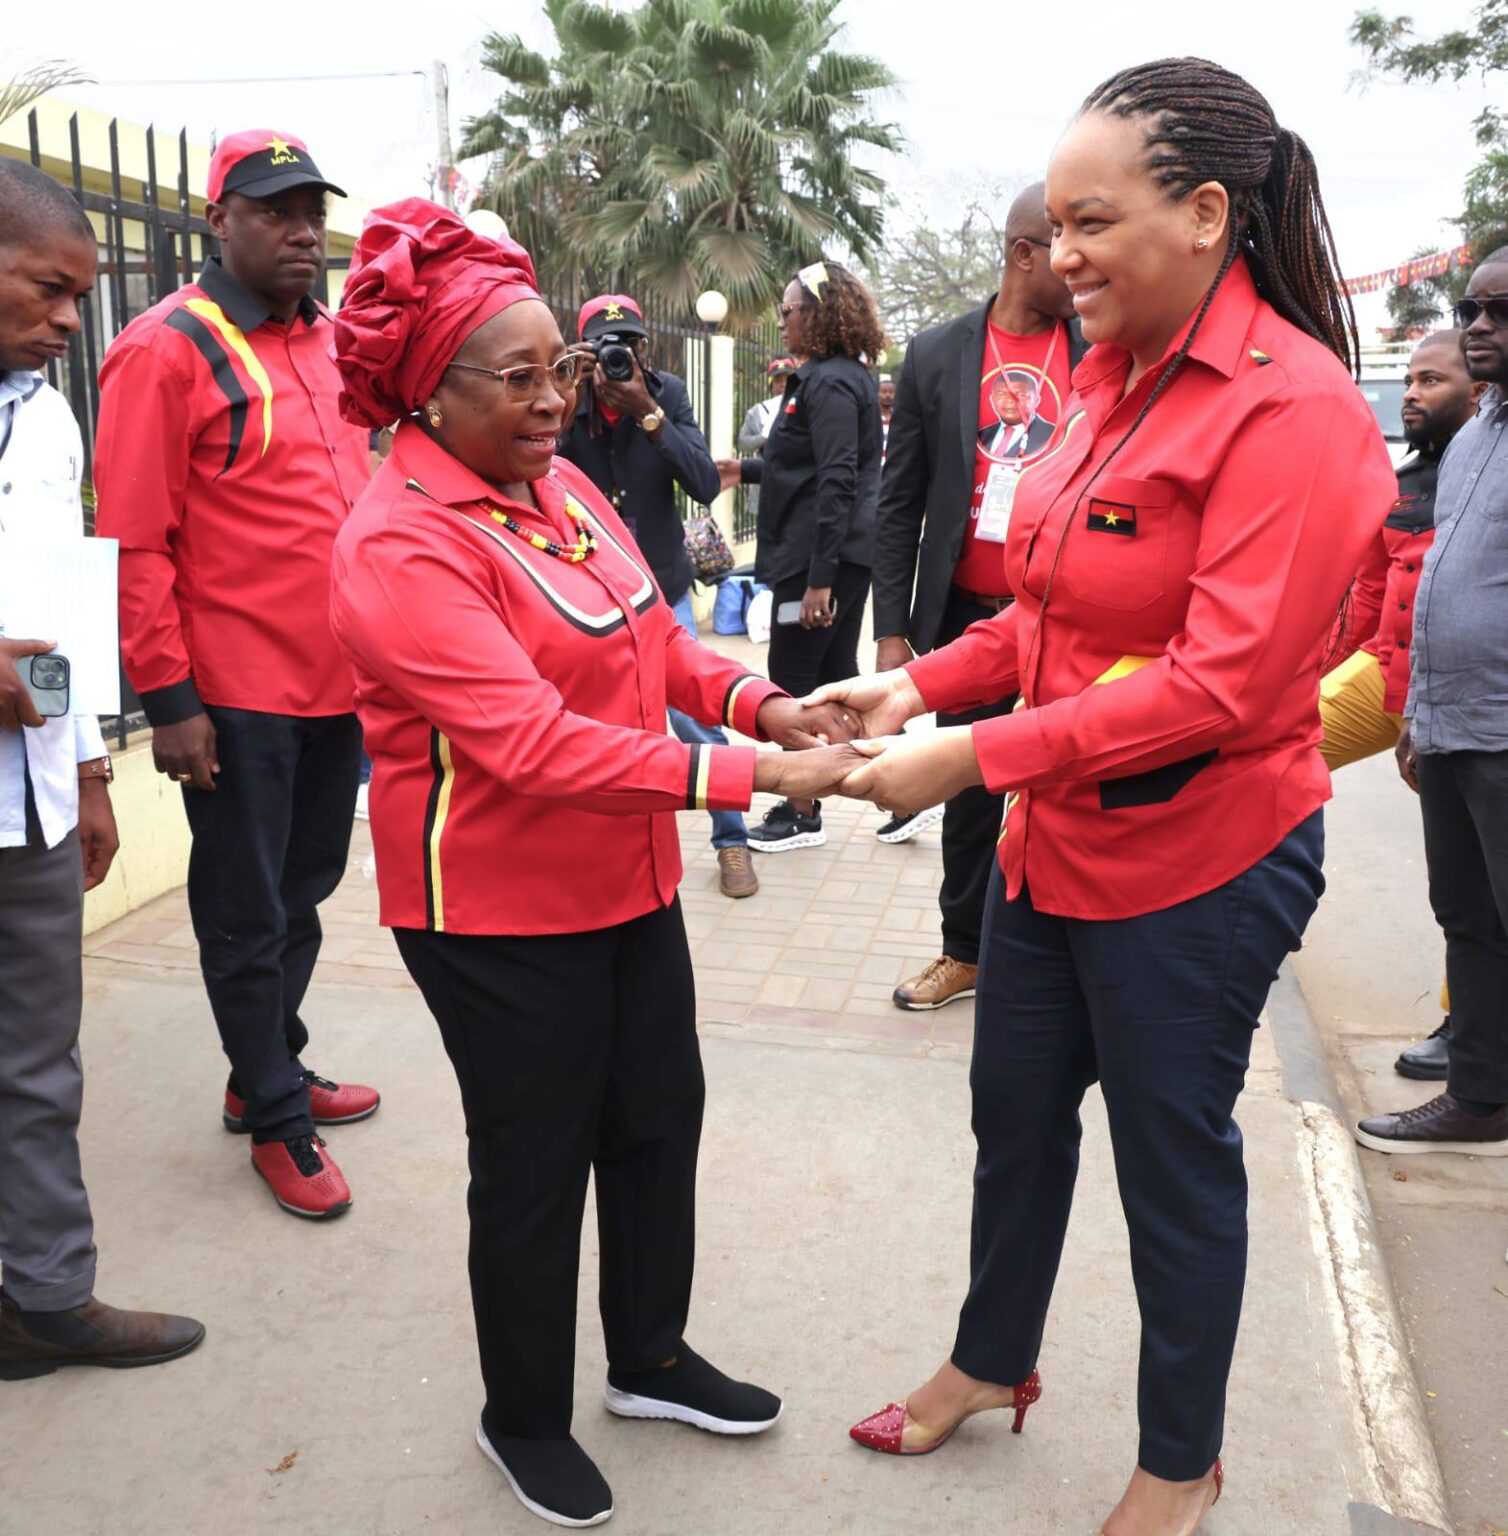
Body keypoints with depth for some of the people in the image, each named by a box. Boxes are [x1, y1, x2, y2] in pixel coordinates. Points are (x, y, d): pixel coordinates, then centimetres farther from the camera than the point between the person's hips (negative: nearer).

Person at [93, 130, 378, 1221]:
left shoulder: (331, 340, 11)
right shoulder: (168, 348, -10)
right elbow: (133, 539, -12)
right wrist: (167, 696, -14)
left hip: (340, 680, 7)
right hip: (238, 694, -7)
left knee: (305, 891, 19)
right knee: (248, 915, 7)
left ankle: (270, 1071, 37)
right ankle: (275, 1119, 23)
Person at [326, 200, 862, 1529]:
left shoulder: (558, 483, 3)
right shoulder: (400, 546, -21)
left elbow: (653, 637, 10)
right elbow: (534, 743, -30)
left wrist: (758, 701, -10)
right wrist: (748, 777, -33)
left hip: (629, 881, 8)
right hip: (502, 911, -7)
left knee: (658, 1118, 19)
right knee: (535, 1165, 9)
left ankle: (650, 1357, 43)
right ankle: (524, 1420, 35)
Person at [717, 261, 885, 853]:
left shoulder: (829, 383, -16)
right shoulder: (845, 375, 15)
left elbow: (837, 483, -23)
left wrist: (819, 577, -25)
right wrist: (748, 471, 25)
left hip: (817, 559, -10)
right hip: (843, 558, 10)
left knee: (793, 682, 1)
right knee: (834, 677, 15)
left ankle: (802, 814, 13)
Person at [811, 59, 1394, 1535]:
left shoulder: (1289, 408, -20)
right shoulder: (1111, 375, 5)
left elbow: (1224, 684, -26)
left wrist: (973, 755, -26)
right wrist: (920, 685, -3)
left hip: (1196, 866, -7)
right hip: (1052, 836, 8)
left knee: (1174, 1160, 11)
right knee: (1015, 1112, 21)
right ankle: (991, 1361, 47)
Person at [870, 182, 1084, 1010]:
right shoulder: (937, 355, 0)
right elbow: (899, 501, 2)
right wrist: (891, 628, -1)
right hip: (965, 616, 1)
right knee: (971, 788, 13)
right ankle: (965, 951, 30)